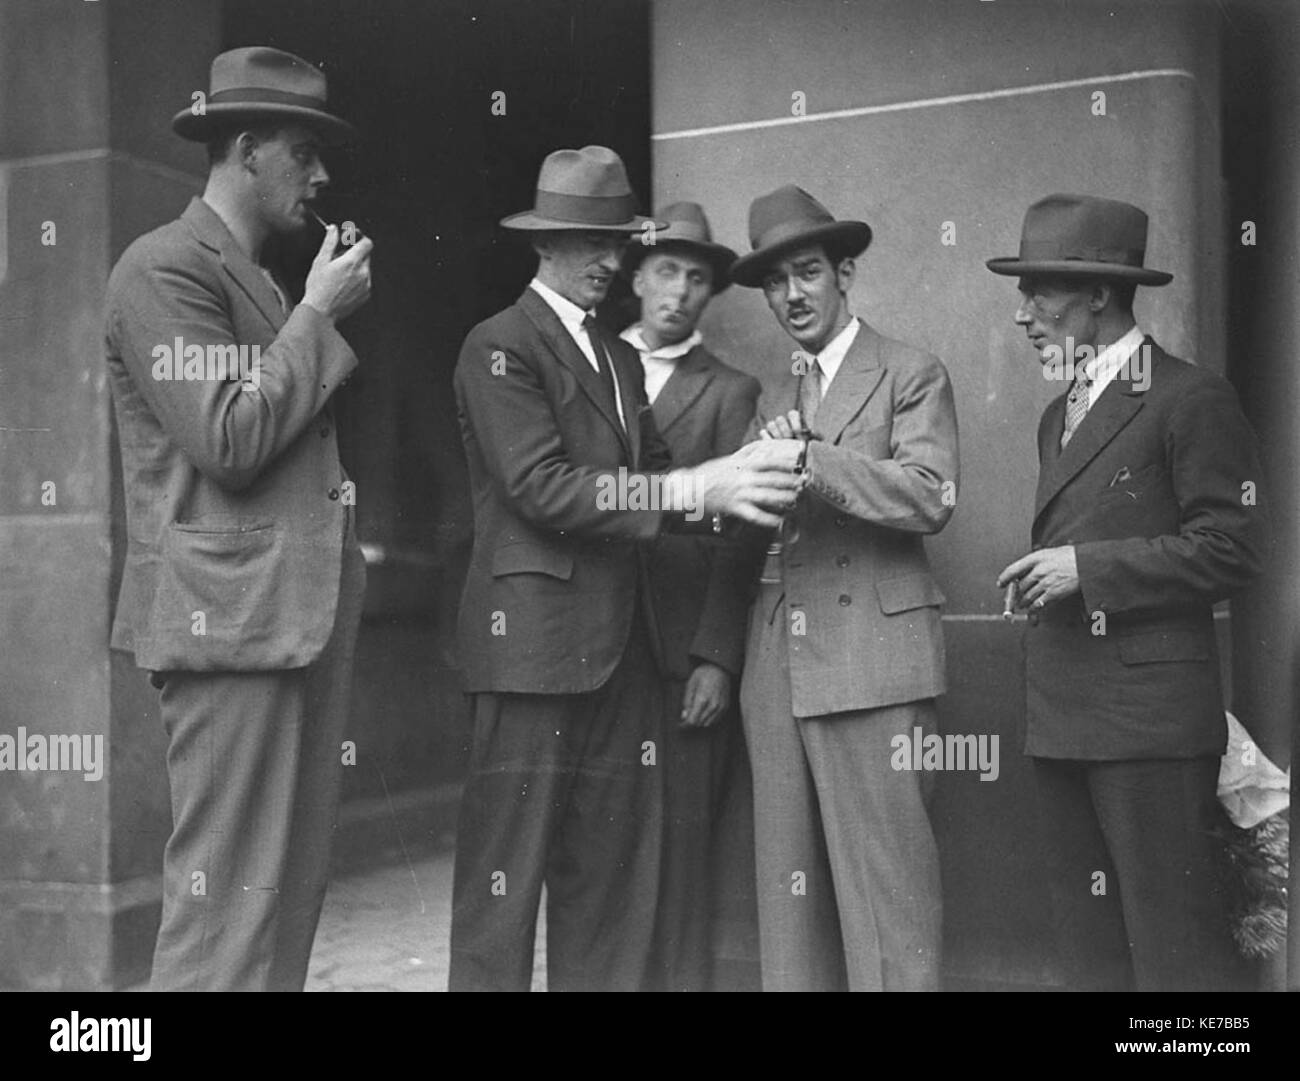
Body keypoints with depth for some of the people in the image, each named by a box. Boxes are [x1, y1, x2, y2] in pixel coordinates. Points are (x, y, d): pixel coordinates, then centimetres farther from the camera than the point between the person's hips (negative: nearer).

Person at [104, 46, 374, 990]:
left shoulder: (263, 279, 21)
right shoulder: (165, 267, -6)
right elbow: (228, 441, -16)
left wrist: (342, 542, 11)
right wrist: (317, 315, -7)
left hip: (302, 612, 9)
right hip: (232, 616, -9)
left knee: (292, 898, 11)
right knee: (227, 908, -6)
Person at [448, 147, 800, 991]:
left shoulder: (620, 358, 20)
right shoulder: (500, 346, -5)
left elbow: (649, 476, 13)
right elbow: (541, 486, -16)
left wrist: (733, 486, -8)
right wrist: (694, 490, -21)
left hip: (620, 647, 7)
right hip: (534, 642, -7)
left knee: (614, 874, 10)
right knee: (509, 871, -2)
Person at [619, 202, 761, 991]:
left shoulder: (730, 392, 6)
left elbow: (735, 540, 0)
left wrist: (717, 659, -7)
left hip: (680, 647, -2)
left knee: (681, 832, -1)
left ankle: (681, 973, 11)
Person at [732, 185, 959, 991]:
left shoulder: (912, 375, 2)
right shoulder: (773, 398, 21)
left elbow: (930, 496, -12)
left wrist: (810, 460, -15)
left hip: (873, 661, -5)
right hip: (779, 671, 6)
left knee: (886, 881, -5)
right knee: (789, 885, 7)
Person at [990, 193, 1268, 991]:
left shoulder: (1192, 399, -6)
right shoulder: (1060, 415, 20)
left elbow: (1232, 549, -11)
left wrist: (1087, 568, -15)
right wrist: (1044, 579, 9)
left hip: (1151, 713, -8)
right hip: (1062, 715, 8)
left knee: (1174, 949, -3)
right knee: (1091, 946, 12)